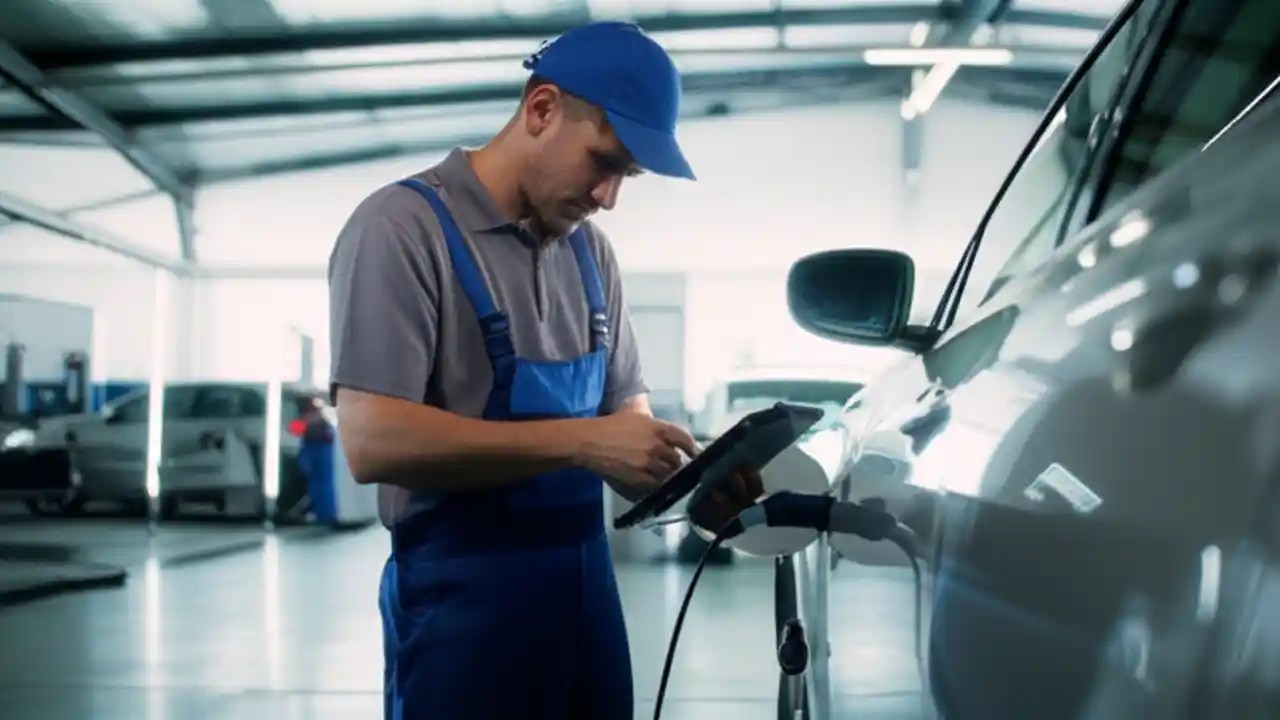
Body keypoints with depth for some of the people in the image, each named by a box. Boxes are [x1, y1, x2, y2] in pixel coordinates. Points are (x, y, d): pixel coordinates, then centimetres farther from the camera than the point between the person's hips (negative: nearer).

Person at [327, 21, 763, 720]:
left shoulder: (591, 250, 10)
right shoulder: (404, 226, -12)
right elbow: (371, 440, -21)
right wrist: (582, 443, -24)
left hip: (588, 584, 7)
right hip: (462, 596, -7)